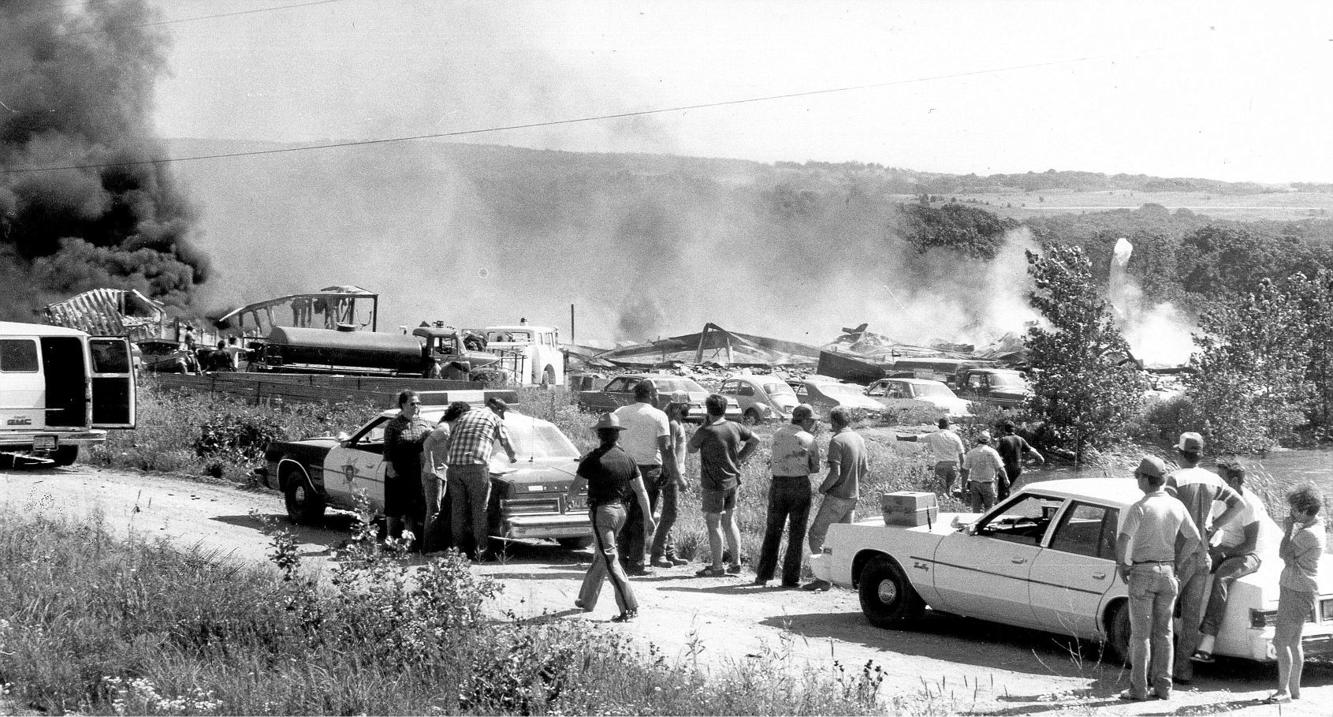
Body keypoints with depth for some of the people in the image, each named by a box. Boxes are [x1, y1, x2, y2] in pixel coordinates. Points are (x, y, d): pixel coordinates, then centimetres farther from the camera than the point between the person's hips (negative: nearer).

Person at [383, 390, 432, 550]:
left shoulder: (423, 423, 8)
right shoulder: (393, 425, -2)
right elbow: (387, 448, -4)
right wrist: (390, 468, -12)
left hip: (417, 473, 3)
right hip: (398, 473, -3)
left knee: (413, 507, 4)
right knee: (395, 507, 3)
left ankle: (410, 536, 8)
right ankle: (391, 538, 10)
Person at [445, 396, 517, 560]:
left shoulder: (464, 416, 25)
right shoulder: (496, 420, 12)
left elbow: (450, 441, 23)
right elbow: (508, 445, 18)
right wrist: (513, 458, 39)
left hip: (454, 466, 5)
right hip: (477, 466, -5)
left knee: (458, 510, 10)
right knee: (479, 510, 2)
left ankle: (458, 549, 10)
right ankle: (479, 551, 0)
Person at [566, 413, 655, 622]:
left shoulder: (593, 460, -15)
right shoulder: (627, 459, 3)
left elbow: (574, 488, -8)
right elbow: (641, 491, 5)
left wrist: (572, 497, 14)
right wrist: (648, 517, 10)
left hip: (601, 512, -7)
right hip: (620, 510, 7)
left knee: (609, 560, -8)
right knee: (599, 557, 21)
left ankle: (629, 607, -16)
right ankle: (587, 600, 34)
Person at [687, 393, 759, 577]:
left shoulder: (705, 431, -18)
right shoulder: (734, 427, 0)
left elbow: (690, 448, -1)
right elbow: (755, 440, 12)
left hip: (713, 484, -6)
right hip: (732, 481, 7)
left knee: (713, 524, 0)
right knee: (729, 521, 16)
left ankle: (716, 567, 2)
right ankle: (736, 563, 19)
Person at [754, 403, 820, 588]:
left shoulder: (777, 434, 5)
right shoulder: (809, 439, -5)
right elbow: (815, 468, 1)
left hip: (778, 485, 3)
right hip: (800, 486, -3)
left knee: (772, 532, 12)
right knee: (796, 534, 4)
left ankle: (763, 575, 10)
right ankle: (790, 578, 2)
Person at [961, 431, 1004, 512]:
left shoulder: (971, 453, 1)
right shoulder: (992, 452, -5)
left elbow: (965, 471, 1)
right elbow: (1000, 469, -6)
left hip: (974, 483, 2)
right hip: (988, 484, -2)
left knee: (976, 509, 5)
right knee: (989, 509, 7)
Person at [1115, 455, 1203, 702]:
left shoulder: (1139, 508, -14)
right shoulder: (1177, 506, 3)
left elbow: (1122, 541, -24)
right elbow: (1194, 540, 8)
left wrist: (1122, 566, -8)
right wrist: (1175, 563, 15)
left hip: (1142, 573, -5)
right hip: (1167, 573, 5)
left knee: (1140, 633, 0)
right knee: (1163, 632, 11)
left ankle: (1138, 689, 0)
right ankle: (1163, 687, 11)